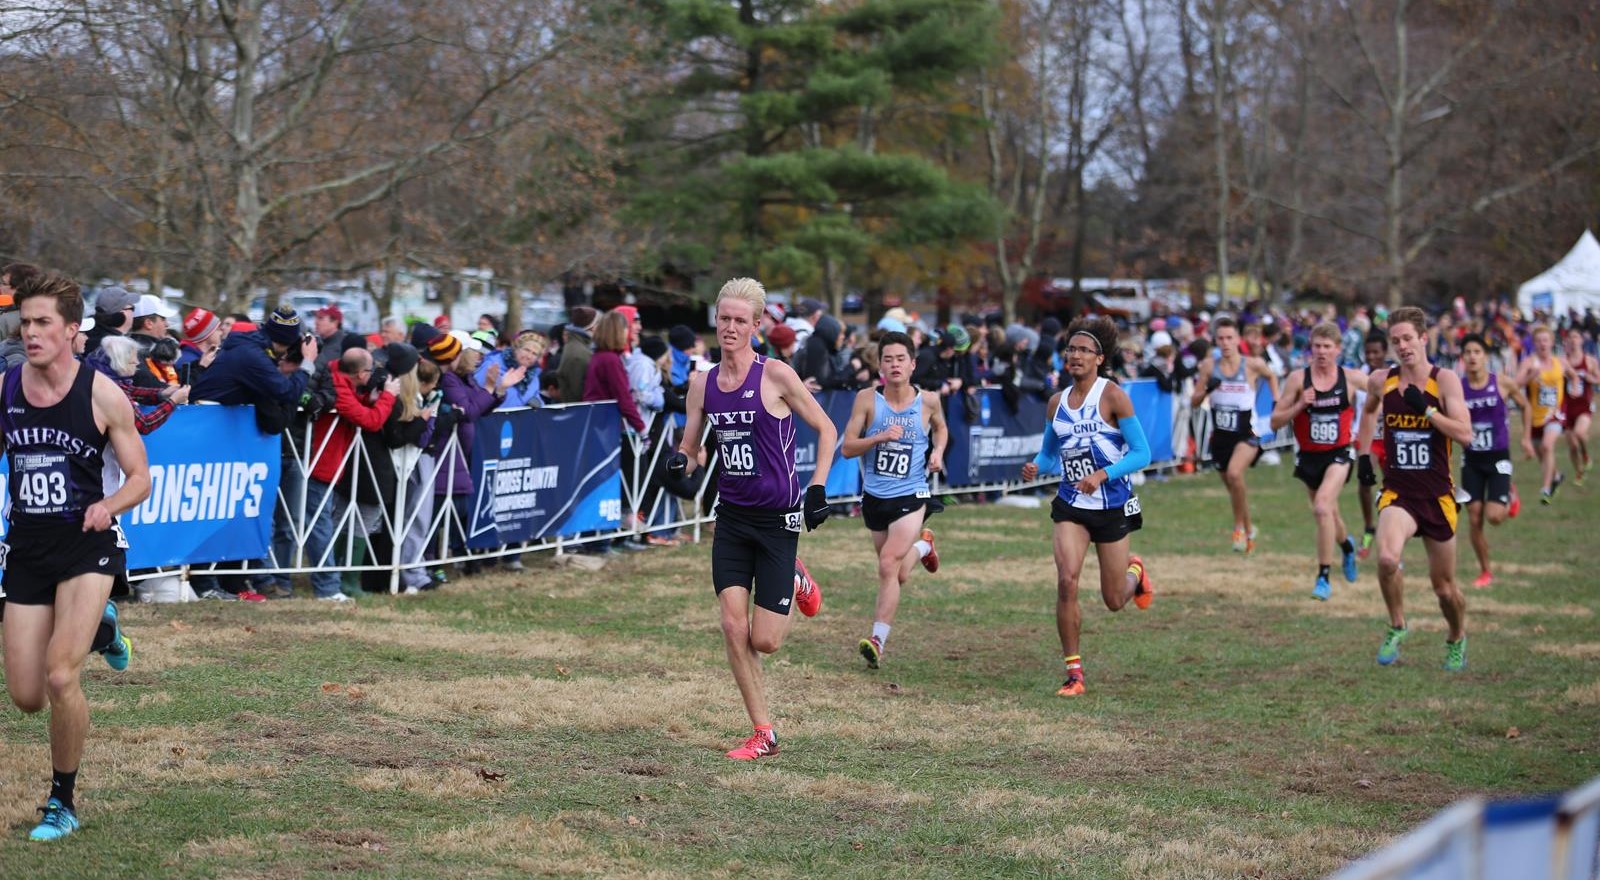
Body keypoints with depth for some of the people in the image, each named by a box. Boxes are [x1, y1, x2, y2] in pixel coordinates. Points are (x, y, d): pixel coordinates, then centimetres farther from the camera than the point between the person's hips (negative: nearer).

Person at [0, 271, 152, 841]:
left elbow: (139, 478, -3)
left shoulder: (102, 395, -9)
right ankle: (95, 624, 38)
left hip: (87, 544, -4)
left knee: (60, 679, -19)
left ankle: (63, 803, 3)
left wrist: (108, 506, -23)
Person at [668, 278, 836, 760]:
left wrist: (817, 488, -8)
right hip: (731, 516, 4)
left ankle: (795, 584, 29)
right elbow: (689, 446, 13)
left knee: (764, 641, -4)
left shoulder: (776, 375, -10)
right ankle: (763, 733, 6)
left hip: (777, 517, -4)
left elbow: (826, 429, -1)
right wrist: (681, 461, -10)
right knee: (733, 627, -6)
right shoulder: (701, 383, 3)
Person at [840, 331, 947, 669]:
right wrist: (880, 437, -23)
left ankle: (878, 640, -14)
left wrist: (938, 451, -1)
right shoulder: (867, 399, -8)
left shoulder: (929, 400, -4)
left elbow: (940, 428, 19)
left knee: (889, 566, -19)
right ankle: (922, 545, 52)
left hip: (911, 497, -2)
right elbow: (847, 447, -7)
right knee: (896, 575, 18)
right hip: (874, 497, 2)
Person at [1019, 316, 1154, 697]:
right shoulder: (1057, 401, 4)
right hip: (1071, 505, 3)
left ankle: (1135, 573, 45)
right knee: (1066, 581, -17)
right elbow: (1049, 453, 16)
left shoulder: (1113, 396, -12)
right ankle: (1074, 673, -8)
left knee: (1114, 601, 7)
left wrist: (1103, 475, -27)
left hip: (1113, 506, -3)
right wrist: (1035, 466, -8)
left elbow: (1141, 453, -13)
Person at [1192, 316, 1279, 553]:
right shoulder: (1209, 366, -2)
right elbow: (1194, 402, 0)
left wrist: (1277, 402, 6)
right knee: (1232, 488, 15)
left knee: (1234, 473, -30)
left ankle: (1240, 527, -13)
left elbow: (1271, 377, 15)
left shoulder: (1252, 365, -7)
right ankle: (1249, 531, 39)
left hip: (1247, 434, -4)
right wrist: (1207, 390, -19)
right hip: (1220, 434, 4)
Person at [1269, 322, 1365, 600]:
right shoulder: (1298, 379, -8)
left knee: (1322, 507, -25)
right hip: (1308, 457, 3)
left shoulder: (1351, 378, -7)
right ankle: (1347, 545, 56)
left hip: (1338, 455, -3)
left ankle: (1324, 577, -17)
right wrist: (1300, 405, -22)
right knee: (1329, 514, 20)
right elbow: (1275, 422, -7)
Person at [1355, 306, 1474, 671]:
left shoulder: (1445, 381, -8)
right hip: (1398, 492, 1)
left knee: (1444, 586, 9)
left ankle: (1457, 640, 40)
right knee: (1386, 558, -29)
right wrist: (1363, 453, 17)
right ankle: (1397, 627, -4)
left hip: (1437, 495, -1)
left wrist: (1426, 409, -25)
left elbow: (1465, 434, -18)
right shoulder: (1381, 381, 1)